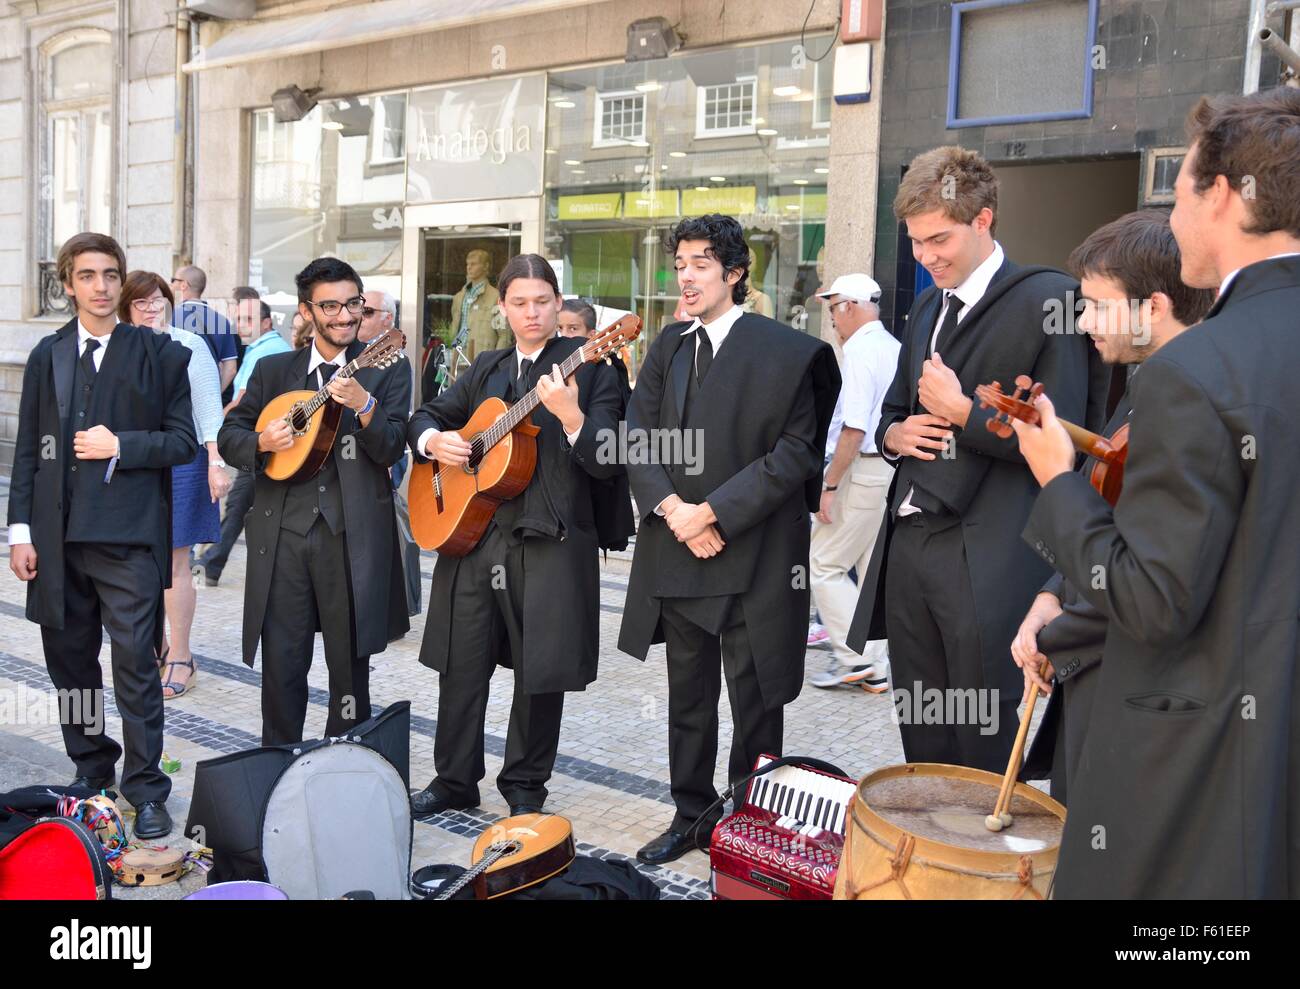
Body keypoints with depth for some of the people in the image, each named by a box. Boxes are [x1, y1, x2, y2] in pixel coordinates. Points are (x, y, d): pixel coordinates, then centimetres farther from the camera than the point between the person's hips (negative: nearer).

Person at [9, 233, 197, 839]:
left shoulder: (158, 353, 2)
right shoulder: (48, 355, 12)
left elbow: (184, 440, 0)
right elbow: (27, 448, 10)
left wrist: (121, 445, -15)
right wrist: (21, 529, 4)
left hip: (128, 535, -4)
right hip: (57, 536, 4)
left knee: (135, 663, -5)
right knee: (69, 660, 13)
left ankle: (146, 788, 5)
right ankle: (91, 767, 29)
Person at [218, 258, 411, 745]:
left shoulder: (385, 371, 4)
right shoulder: (272, 370, 13)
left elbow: (390, 449, -6)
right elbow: (229, 434, 13)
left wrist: (363, 404, -24)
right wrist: (262, 442, -8)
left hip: (353, 536, -2)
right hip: (283, 531, 2)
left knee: (350, 665, 8)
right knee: (280, 665, 5)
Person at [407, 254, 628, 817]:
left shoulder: (589, 368, -2)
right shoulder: (486, 369, 15)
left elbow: (606, 463, -11)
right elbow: (427, 415, 24)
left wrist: (570, 415, -28)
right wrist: (433, 440, 1)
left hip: (549, 541, -5)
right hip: (472, 534, 5)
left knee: (539, 671, 5)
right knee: (461, 664, 11)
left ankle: (525, 785, 24)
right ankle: (455, 780, 28)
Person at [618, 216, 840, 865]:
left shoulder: (788, 352, -7)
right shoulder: (668, 346, 11)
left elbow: (795, 452, -12)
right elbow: (637, 438, 7)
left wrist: (712, 511, -16)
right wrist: (672, 510, -9)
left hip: (755, 558, -5)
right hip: (676, 554, 5)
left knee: (755, 702, 5)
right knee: (688, 697, 15)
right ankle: (691, 816, 30)